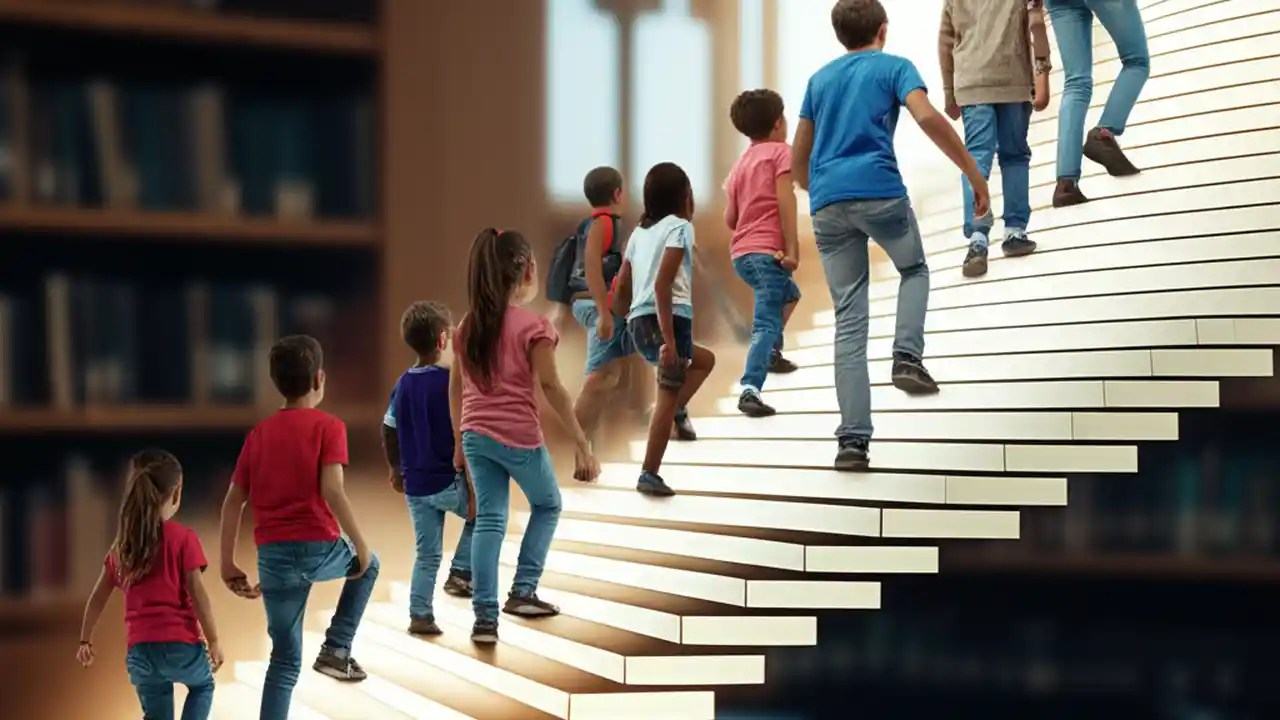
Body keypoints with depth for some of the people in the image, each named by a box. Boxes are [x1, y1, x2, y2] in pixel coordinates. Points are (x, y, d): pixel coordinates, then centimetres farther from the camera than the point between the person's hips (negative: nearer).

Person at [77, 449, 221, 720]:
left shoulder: (122, 544, 10)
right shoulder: (183, 538, -7)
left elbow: (97, 598, 15)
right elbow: (198, 595, -10)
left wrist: (85, 640, 25)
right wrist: (213, 641, -3)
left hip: (141, 649, 3)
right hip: (180, 644, -3)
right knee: (202, 685, 27)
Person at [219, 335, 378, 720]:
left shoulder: (259, 433, 11)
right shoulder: (328, 427, -4)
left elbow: (233, 502, 9)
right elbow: (332, 491, -16)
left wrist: (228, 564, 14)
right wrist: (360, 545, -6)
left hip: (272, 557, 4)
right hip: (320, 547, -4)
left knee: (285, 660, 11)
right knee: (367, 565, 31)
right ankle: (336, 649, 20)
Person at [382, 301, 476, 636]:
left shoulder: (403, 384, 5)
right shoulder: (450, 381, -14)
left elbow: (388, 433, 10)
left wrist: (396, 470, 25)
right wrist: (473, 487, -12)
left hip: (415, 485, 6)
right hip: (449, 481, -5)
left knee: (426, 555, 13)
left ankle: (420, 615, 10)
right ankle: (460, 573, 11)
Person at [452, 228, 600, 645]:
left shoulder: (469, 326, 7)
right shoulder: (533, 327, -10)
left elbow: (456, 388, 11)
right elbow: (551, 387, -14)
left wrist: (460, 442, 22)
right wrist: (582, 444, -11)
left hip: (477, 435, 5)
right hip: (519, 436, -4)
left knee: (489, 520, 7)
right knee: (547, 505, 20)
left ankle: (485, 617, 1)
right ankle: (523, 592, 14)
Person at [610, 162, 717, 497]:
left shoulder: (639, 232, 19)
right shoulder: (679, 227, -3)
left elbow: (621, 291, 18)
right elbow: (662, 285, -17)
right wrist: (669, 339, -21)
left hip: (639, 323, 8)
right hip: (669, 319, -8)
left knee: (704, 360, 29)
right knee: (668, 395, -4)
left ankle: (670, 417, 12)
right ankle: (649, 474, -7)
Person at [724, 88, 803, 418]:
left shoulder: (740, 163, 20)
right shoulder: (780, 151, 1)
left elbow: (730, 218, 15)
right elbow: (785, 199, -14)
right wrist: (792, 247, -19)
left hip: (741, 254, 8)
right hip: (767, 251, -7)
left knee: (788, 294, 33)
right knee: (767, 323, -15)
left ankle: (772, 354, 34)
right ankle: (750, 390, -31)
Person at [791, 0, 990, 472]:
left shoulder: (819, 79, 23)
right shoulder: (893, 67, 9)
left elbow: (797, 162, 24)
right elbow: (928, 117, -10)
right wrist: (975, 175, -7)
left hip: (826, 204, 4)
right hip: (879, 192, -3)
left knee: (848, 321, 4)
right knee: (914, 270, 26)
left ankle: (853, 440, -3)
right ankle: (907, 357, 0)